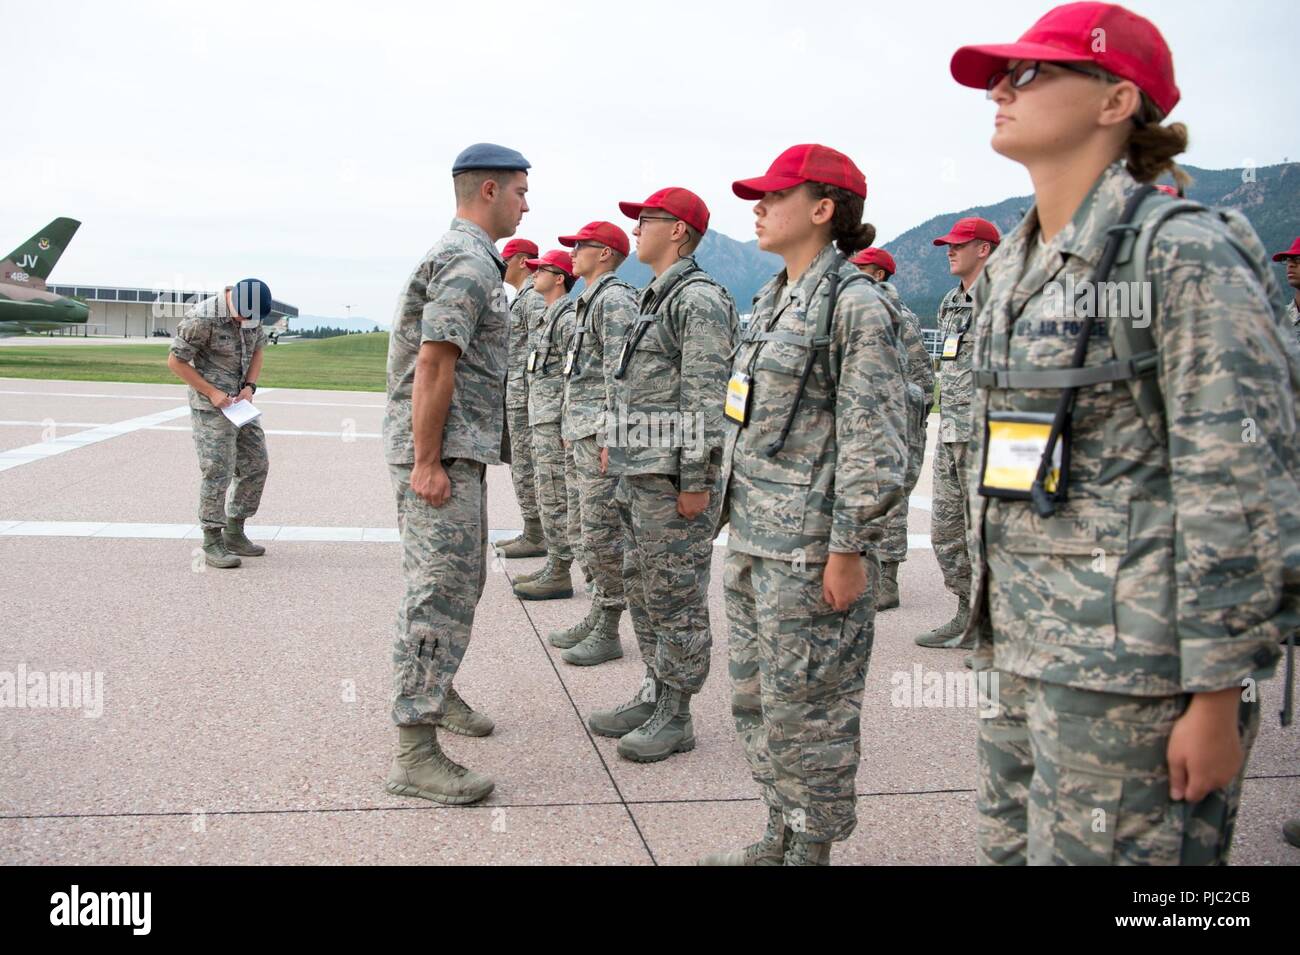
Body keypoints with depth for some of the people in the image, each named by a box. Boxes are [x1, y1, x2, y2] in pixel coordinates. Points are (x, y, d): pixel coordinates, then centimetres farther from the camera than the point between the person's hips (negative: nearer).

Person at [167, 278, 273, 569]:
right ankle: (212, 545, 2)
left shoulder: (252, 312, -2)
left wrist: (250, 387, -3)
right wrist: (211, 392, -17)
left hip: (240, 404, 7)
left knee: (256, 466, 9)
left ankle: (234, 534, 20)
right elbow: (175, 361, -14)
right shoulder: (202, 319, -21)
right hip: (212, 405, -7)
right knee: (218, 472, -7)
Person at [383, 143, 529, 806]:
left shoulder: (462, 256, 19)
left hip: (458, 451, 11)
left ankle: (438, 692, 36)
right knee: (440, 591, -10)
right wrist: (427, 461, -23)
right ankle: (414, 755, -5)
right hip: (439, 452, -11)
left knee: (461, 579, 20)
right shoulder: (469, 261, -14)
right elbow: (434, 362, -22)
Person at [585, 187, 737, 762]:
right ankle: (653, 696, 28)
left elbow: (707, 397, -19)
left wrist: (696, 480, -21)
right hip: (637, 473, 10)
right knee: (642, 590, 16)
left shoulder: (700, 300, -13)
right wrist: (617, 442, 21)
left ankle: (675, 716, 10)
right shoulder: (655, 298, 18)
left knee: (676, 597, -1)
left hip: (674, 476, -10)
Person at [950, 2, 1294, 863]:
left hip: (1132, 660, -8)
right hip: (1028, 646, 8)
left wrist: (1218, 696, -16)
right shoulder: (1013, 266, 13)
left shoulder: (1184, 254, -11)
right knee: (1011, 847, 17)